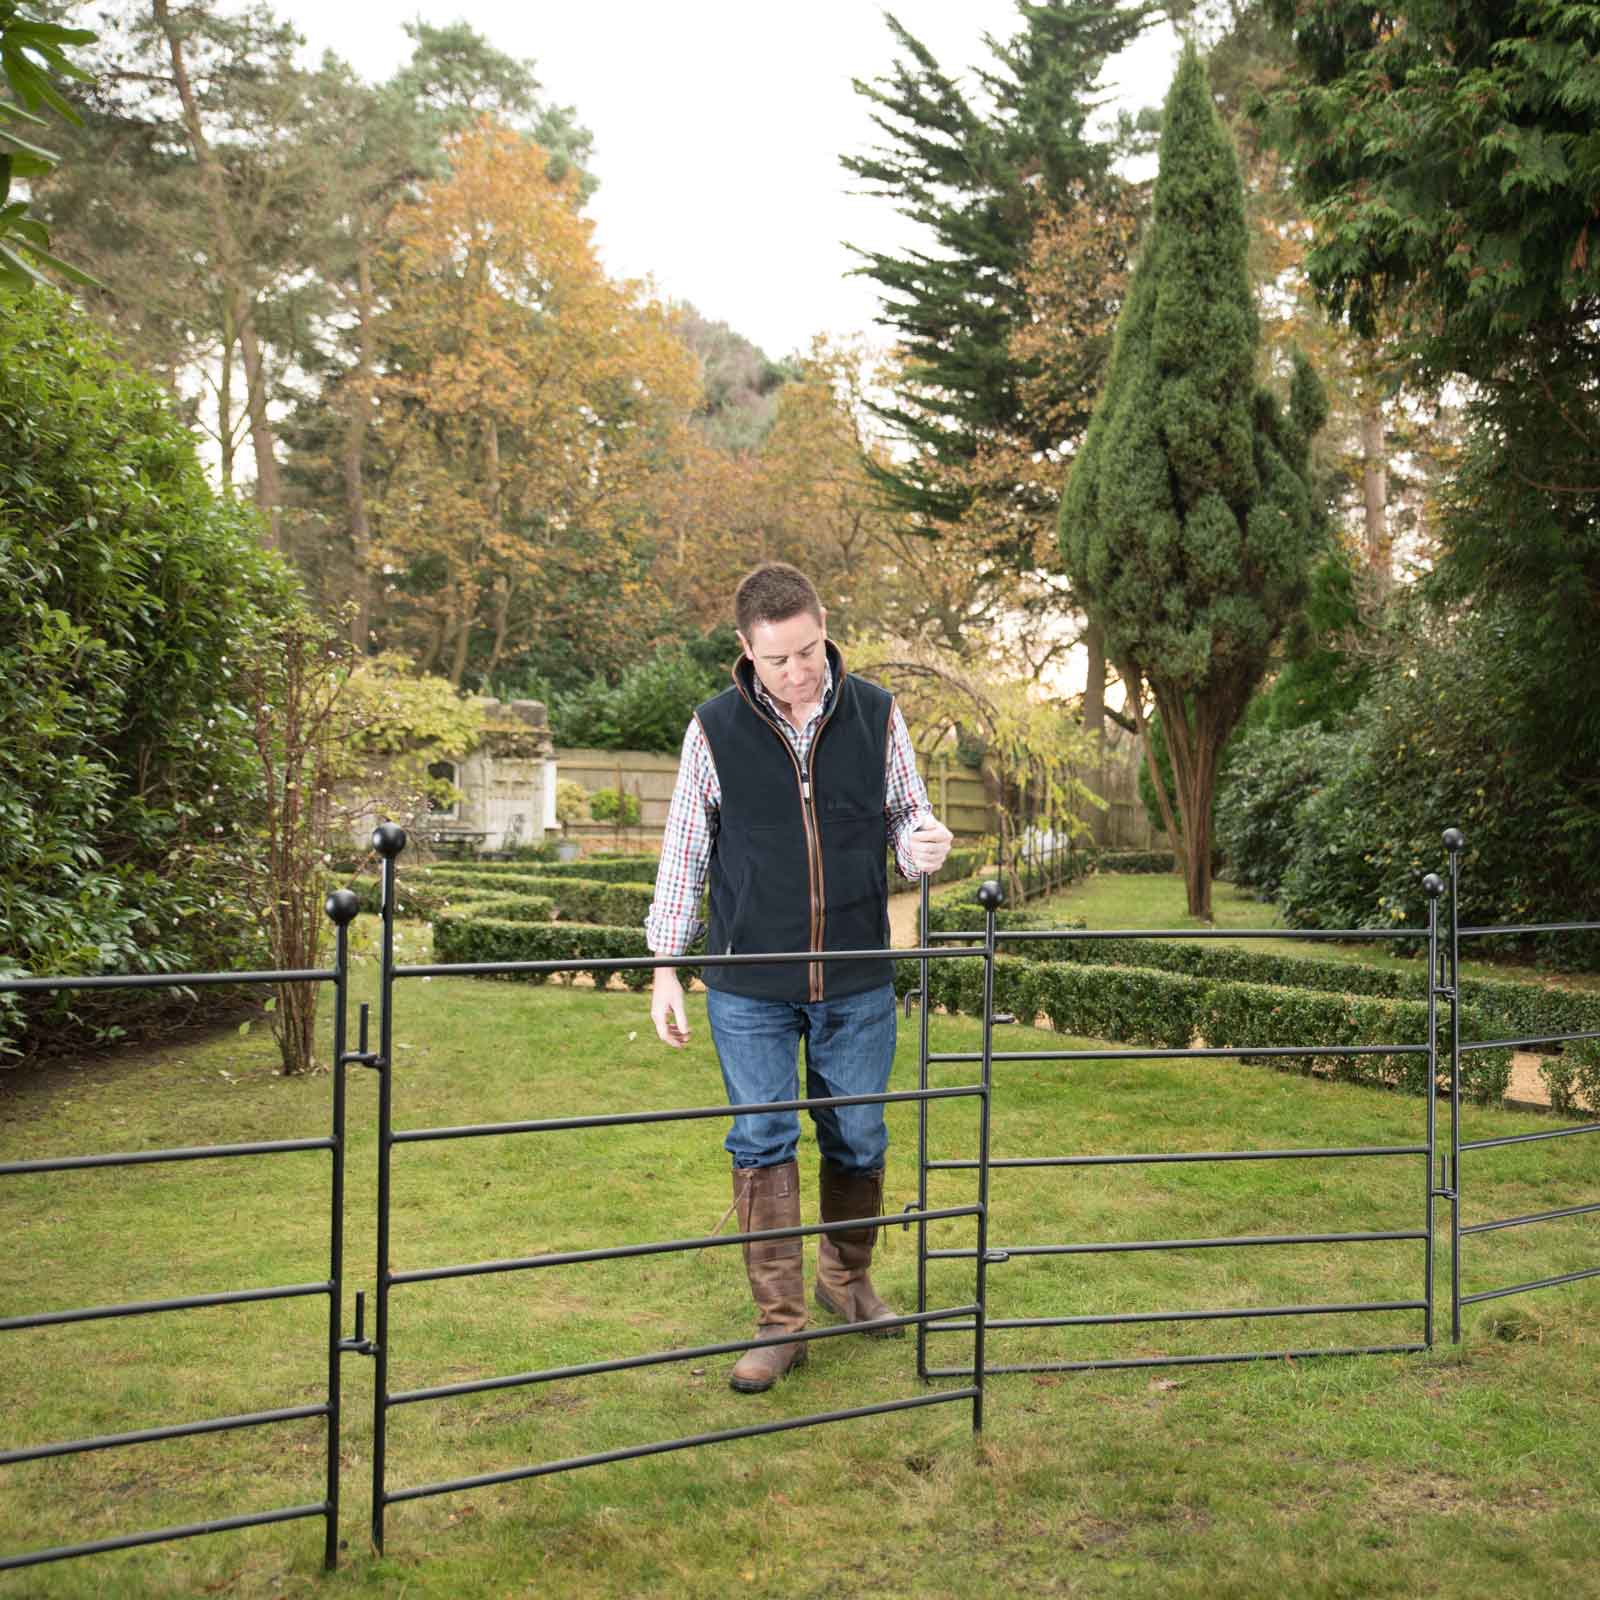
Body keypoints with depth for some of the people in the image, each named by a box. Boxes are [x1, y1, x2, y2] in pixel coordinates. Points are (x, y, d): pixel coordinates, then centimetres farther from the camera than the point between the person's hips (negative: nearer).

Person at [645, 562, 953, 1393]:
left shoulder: (875, 714, -1)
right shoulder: (715, 728, -4)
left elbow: (907, 814, 9)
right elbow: (684, 854, 2)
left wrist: (923, 843, -17)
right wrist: (666, 967, 0)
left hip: (857, 981, 2)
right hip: (749, 986, -1)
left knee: (858, 1140, 12)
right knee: (762, 1142, 0)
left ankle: (846, 1277, 35)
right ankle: (779, 1321, 11)